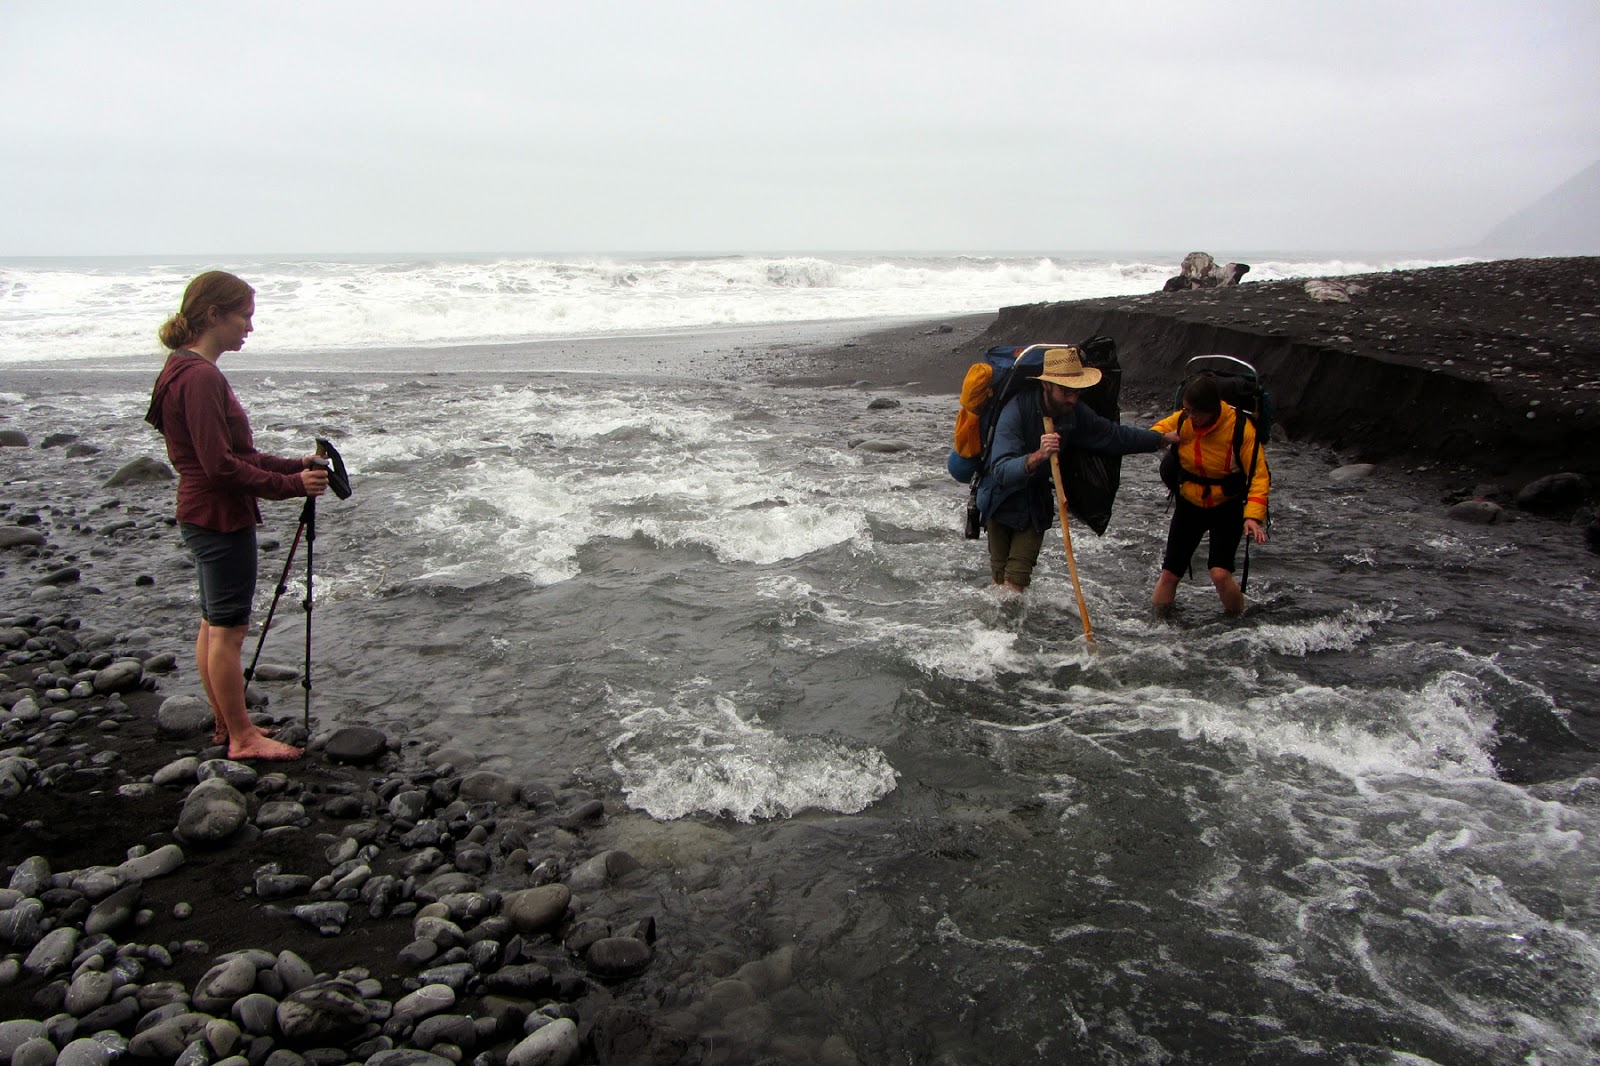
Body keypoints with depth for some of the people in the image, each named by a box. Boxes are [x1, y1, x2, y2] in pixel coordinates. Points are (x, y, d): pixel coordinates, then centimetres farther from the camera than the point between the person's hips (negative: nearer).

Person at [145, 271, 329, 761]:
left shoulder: (186, 370, 13)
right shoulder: (200, 376, -19)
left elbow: (235, 452, 15)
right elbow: (221, 466, -24)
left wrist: (294, 465, 7)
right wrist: (292, 485, -20)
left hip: (206, 517, 10)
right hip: (221, 517, -10)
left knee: (214, 626, 16)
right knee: (227, 630, -1)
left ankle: (226, 726, 28)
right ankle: (242, 738, 9)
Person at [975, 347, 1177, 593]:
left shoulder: (1076, 414, -11)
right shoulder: (1017, 410, -28)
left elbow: (1116, 436, 8)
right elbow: (1002, 471, -39)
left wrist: (1166, 438, 13)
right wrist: (1038, 456, -56)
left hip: (1036, 505, 3)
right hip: (1003, 500, -3)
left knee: (1017, 580, -6)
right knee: (1000, 577, 4)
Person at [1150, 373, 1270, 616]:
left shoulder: (1240, 427, -22)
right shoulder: (1182, 420, -10)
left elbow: (1259, 474, -20)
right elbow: (1158, 430, 12)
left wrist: (1253, 516, -32)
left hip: (1227, 507, -3)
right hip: (1189, 503, 4)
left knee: (1220, 573, -18)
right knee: (1169, 574, 1)